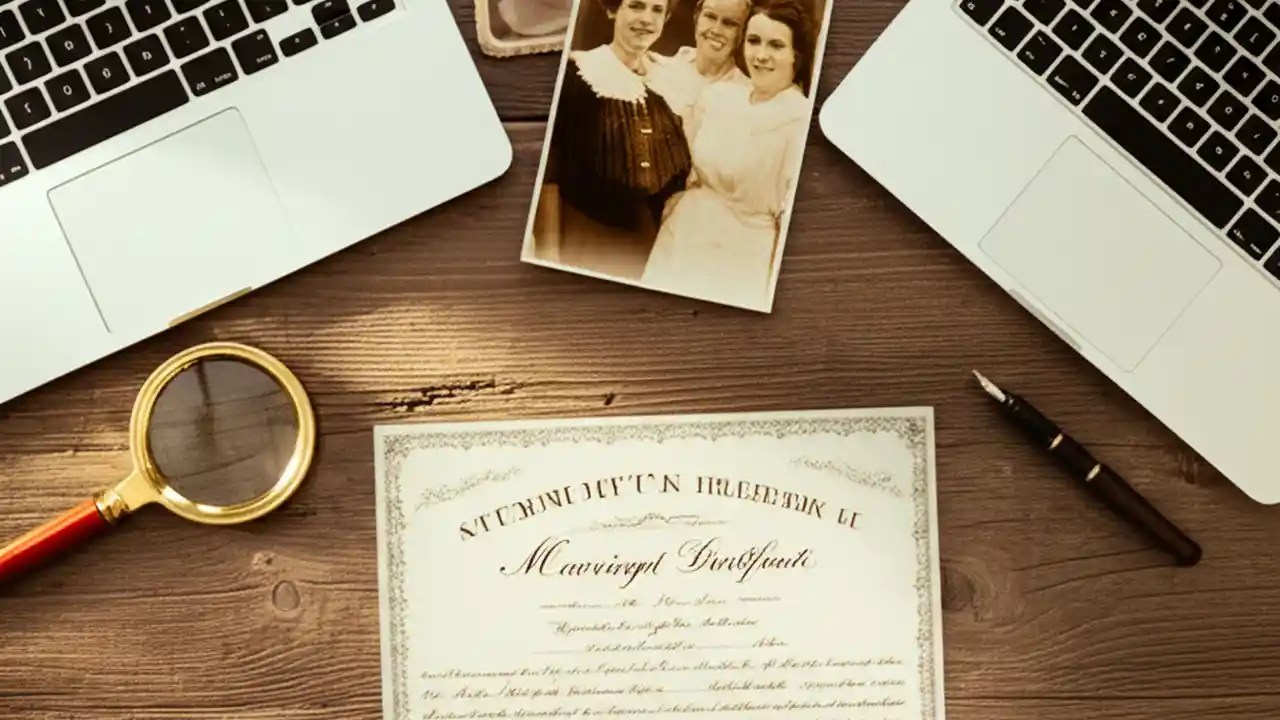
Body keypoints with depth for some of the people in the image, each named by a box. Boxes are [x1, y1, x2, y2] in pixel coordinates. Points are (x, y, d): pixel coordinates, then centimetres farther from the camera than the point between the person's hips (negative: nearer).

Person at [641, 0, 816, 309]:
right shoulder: (717, 96, 2)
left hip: (740, 260, -6)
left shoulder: (803, 120, -17)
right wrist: (667, 231, 12)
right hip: (679, 243, 6)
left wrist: (784, 285, -13)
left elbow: (795, 215, -15)